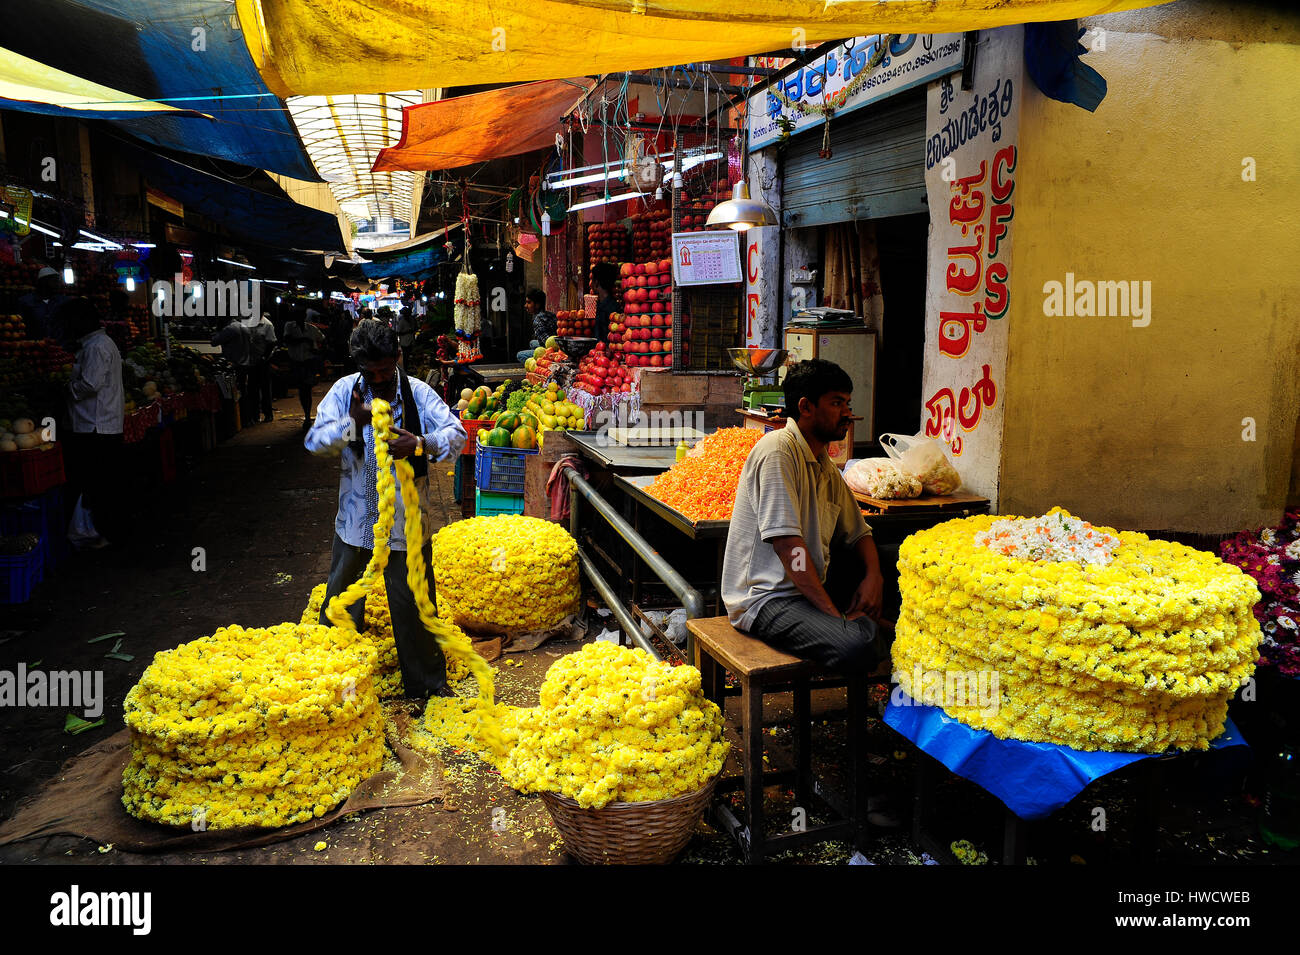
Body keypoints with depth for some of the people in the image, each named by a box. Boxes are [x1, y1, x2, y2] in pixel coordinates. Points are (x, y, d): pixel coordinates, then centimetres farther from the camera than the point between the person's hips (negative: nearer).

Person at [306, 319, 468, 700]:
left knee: (414, 604, 8)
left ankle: (429, 682, 25)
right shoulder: (345, 390, -3)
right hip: (356, 518, 1)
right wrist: (352, 422, -28)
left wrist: (421, 443, -30)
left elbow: (457, 433, -10)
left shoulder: (418, 393, -5)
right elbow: (313, 441, -10)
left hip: (406, 521, -1)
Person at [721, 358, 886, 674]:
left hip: (811, 590, 9)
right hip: (764, 598, -9)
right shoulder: (778, 450, -14)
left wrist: (874, 577, 1)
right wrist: (834, 614, -23)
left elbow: (859, 532, 24)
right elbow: (786, 541, -22)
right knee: (858, 643, -31)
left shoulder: (827, 469, 16)